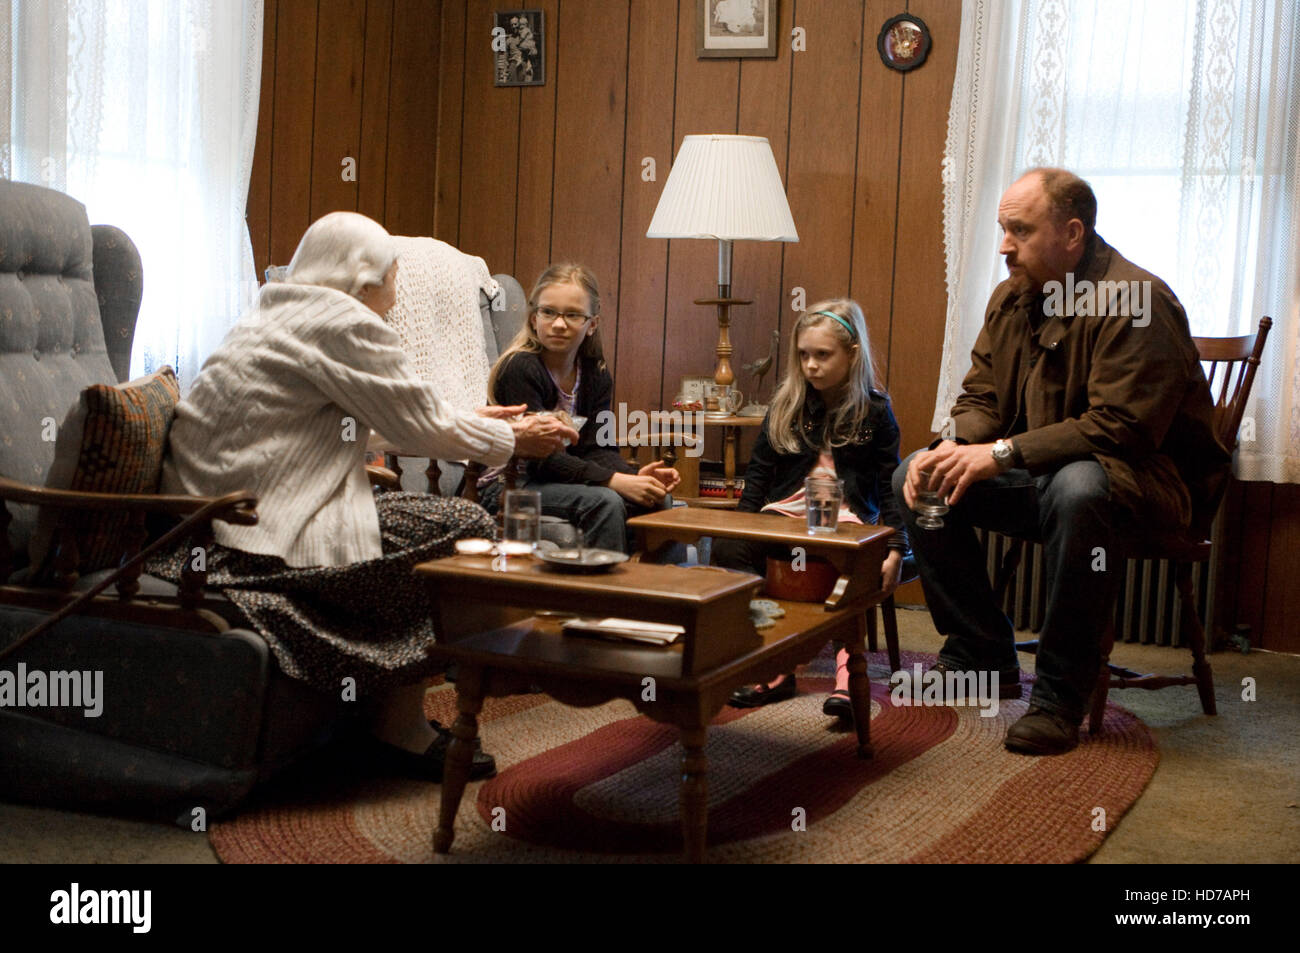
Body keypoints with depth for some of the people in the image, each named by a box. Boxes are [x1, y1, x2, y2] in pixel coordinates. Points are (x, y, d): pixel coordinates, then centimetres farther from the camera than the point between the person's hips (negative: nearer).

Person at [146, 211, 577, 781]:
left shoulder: (277, 314, 20)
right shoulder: (346, 323, -11)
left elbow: (392, 419, 27)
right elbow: (424, 429, -5)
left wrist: (470, 421, 32)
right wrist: (513, 439, 11)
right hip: (263, 530, -10)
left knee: (444, 516, 14)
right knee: (461, 528, -6)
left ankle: (401, 718, 15)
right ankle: (401, 728, 3)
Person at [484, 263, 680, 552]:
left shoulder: (596, 375, 6)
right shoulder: (520, 368, -17)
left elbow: (596, 448, -2)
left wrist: (635, 475, -24)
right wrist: (614, 481, -30)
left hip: (557, 477, 7)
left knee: (657, 500, -8)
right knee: (603, 502, -29)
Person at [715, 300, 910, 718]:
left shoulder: (874, 410, 3)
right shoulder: (787, 404, 11)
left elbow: (889, 485, 3)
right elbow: (759, 471, 16)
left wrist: (896, 549, -6)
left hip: (845, 518, -3)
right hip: (786, 511, 3)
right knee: (725, 547, -26)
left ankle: (847, 674, -39)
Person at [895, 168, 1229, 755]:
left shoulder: (1137, 303, -20)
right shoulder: (1012, 297, 5)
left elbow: (1121, 428, -28)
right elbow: (981, 398, 8)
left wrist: (1003, 453, -30)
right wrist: (950, 448, -16)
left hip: (1151, 479, -8)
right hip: (1039, 473, 8)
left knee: (1078, 488, -41)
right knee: (915, 479, -5)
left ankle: (1060, 695, -28)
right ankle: (980, 656, 3)